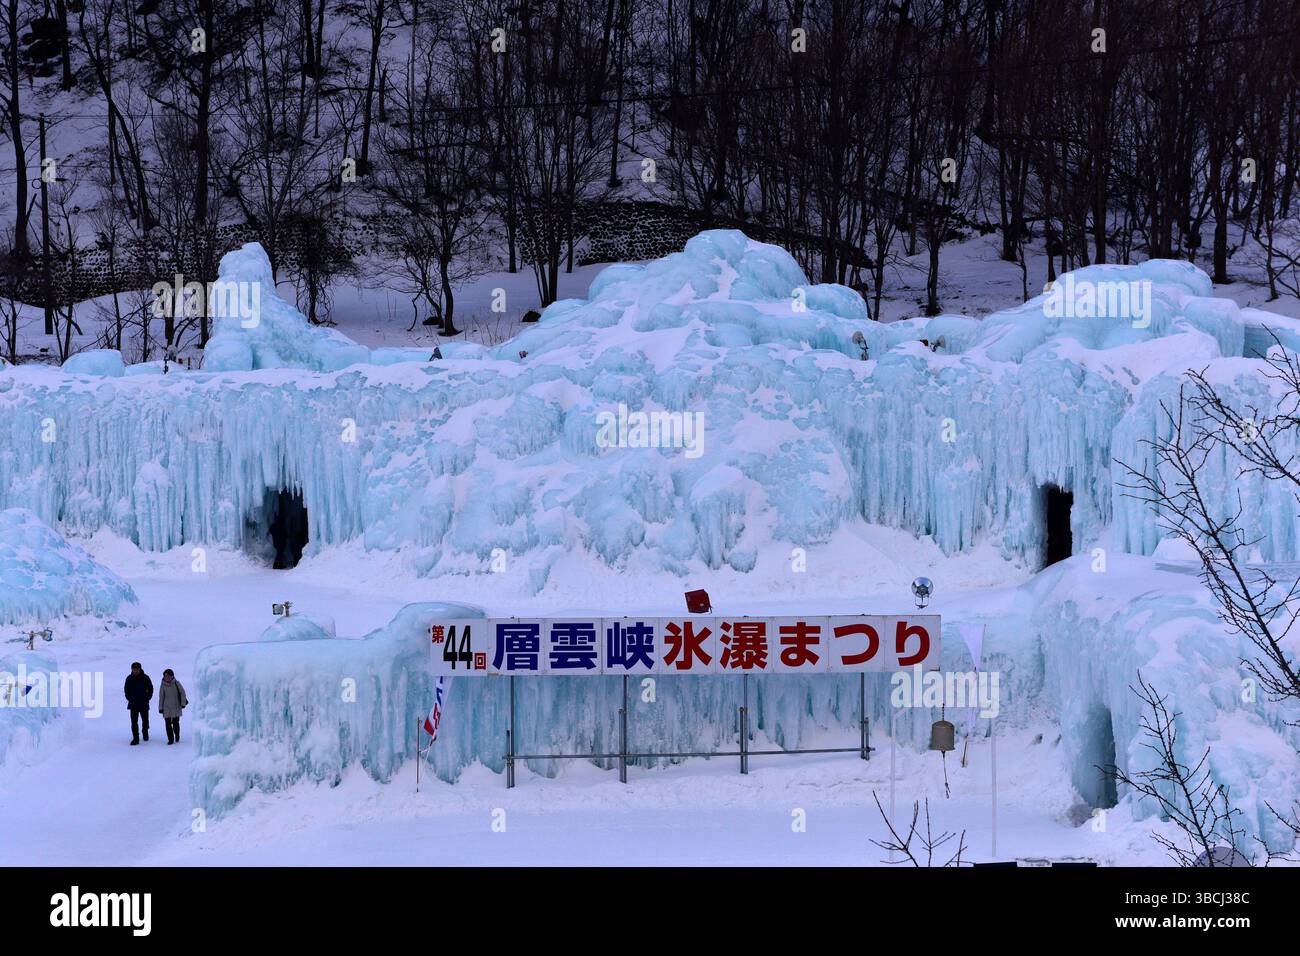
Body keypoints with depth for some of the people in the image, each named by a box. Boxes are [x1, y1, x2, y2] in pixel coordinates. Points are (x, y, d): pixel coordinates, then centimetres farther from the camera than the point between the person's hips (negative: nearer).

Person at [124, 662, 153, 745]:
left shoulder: (145, 678, -4)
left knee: (145, 720, 13)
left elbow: (150, 689, 5)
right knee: (134, 722, -5)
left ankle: (145, 733, 38)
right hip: (133, 704, 0)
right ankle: (135, 738, -3)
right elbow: (126, 689, 9)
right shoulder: (129, 678, -2)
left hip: (144, 704, 0)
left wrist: (147, 698, -4)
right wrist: (130, 698, -2)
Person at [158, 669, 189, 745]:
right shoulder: (163, 685, -1)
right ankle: (170, 739, 7)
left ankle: (177, 736, 30)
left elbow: (182, 693, 1)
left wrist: (183, 703, -5)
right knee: (168, 724, -2)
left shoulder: (176, 683, -4)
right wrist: (160, 707, 5)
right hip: (166, 708, 1)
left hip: (176, 707, -1)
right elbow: (161, 697, 6)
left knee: (176, 723, 4)